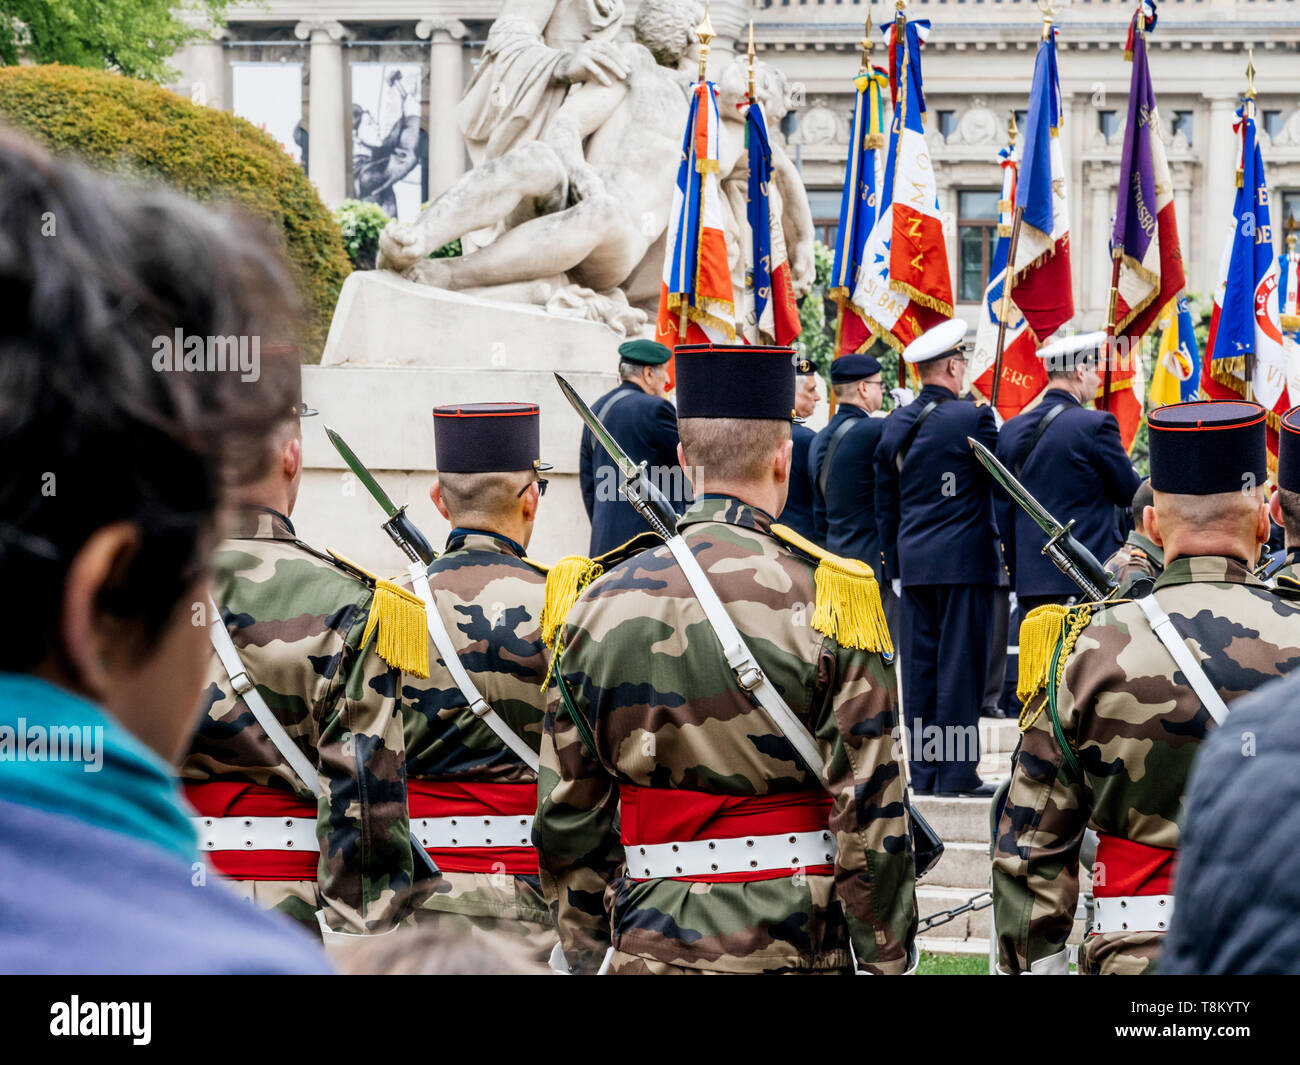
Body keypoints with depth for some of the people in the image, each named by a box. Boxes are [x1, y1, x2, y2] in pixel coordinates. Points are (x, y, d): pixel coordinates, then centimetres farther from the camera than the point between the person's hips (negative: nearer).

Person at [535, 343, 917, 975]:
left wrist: (587, 957, 16)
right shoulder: (829, 599, -7)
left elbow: (566, 815, 7)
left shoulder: (604, 602, 4)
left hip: (647, 948, 3)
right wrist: (886, 962, -2)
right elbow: (870, 812, -9)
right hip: (792, 951, -3)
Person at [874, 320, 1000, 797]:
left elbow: (885, 507, 13)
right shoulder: (973, 418, -11)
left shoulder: (894, 426, 7)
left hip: (913, 562, 5)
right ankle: (957, 772, -2)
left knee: (918, 667, 8)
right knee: (960, 666, -2)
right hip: (966, 561, -5)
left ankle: (924, 771, 11)